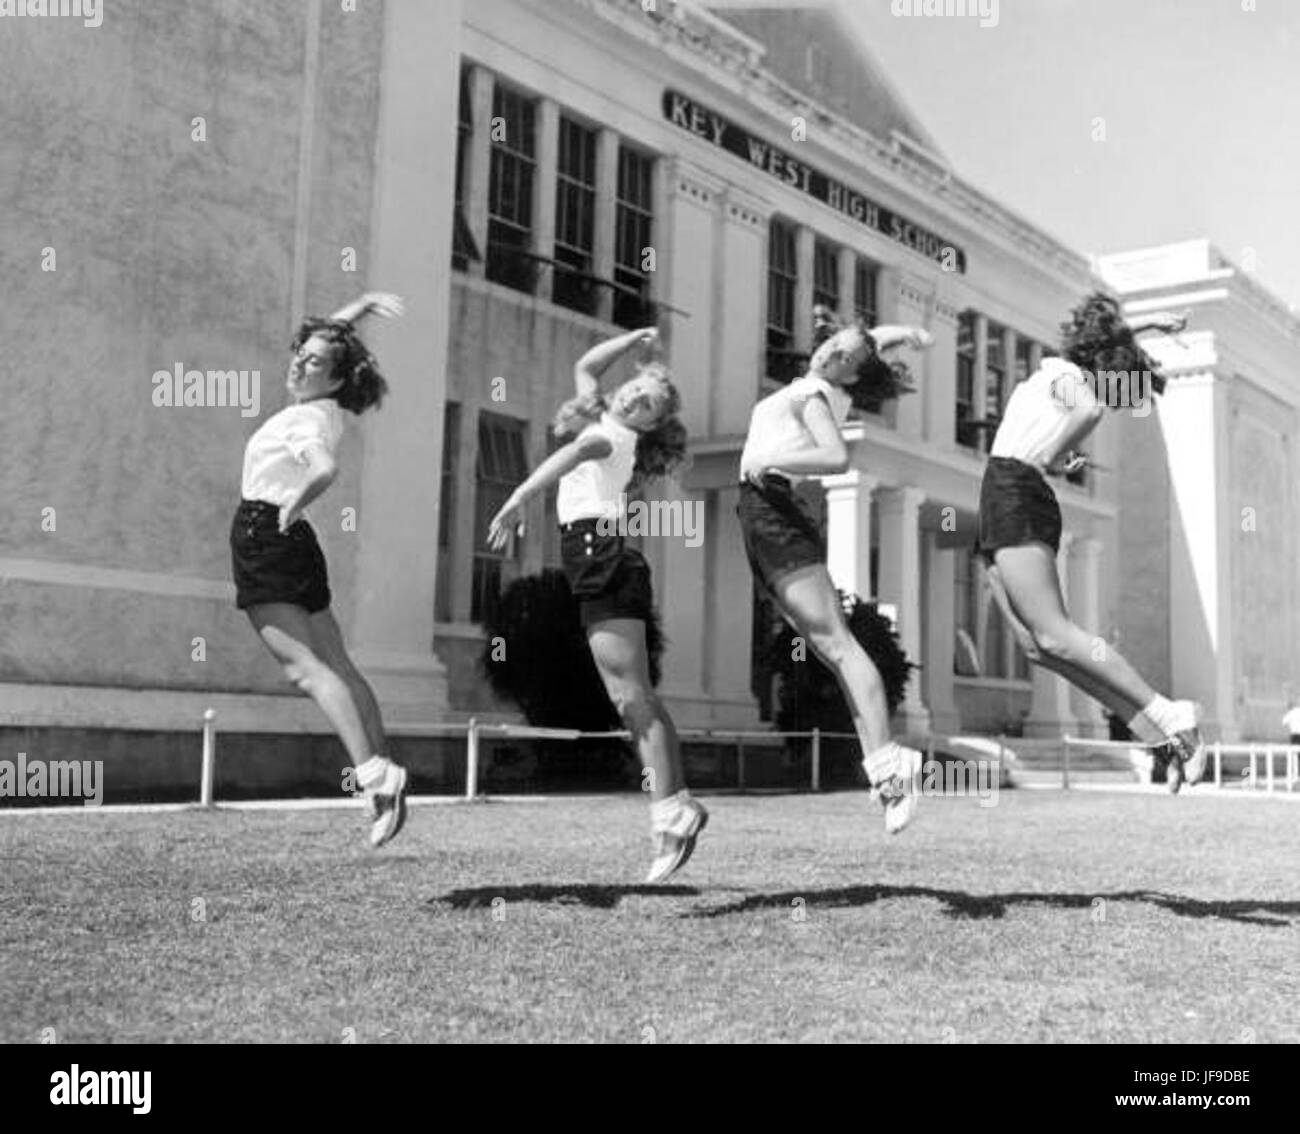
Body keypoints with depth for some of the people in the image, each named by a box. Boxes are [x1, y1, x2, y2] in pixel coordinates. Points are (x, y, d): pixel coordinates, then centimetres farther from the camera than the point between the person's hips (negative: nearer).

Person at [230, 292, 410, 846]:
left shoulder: (309, 418, -14)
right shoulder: (322, 408, 12)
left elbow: (325, 469, -38)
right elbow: (325, 336, 29)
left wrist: (291, 507, -28)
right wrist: (359, 308, 21)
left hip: (265, 539, -9)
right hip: (293, 546, 9)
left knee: (306, 666, -17)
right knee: (338, 666, 5)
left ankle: (373, 771, -29)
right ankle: (383, 775, 4)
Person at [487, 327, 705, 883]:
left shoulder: (617, 437, -2)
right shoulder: (604, 422, 22)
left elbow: (577, 451, -24)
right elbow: (584, 366, 38)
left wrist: (519, 496, -36)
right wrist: (636, 341, 31)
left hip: (603, 556, -9)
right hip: (596, 564, 9)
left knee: (631, 696, -14)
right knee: (634, 697, 6)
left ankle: (669, 812, -16)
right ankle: (676, 801, 9)